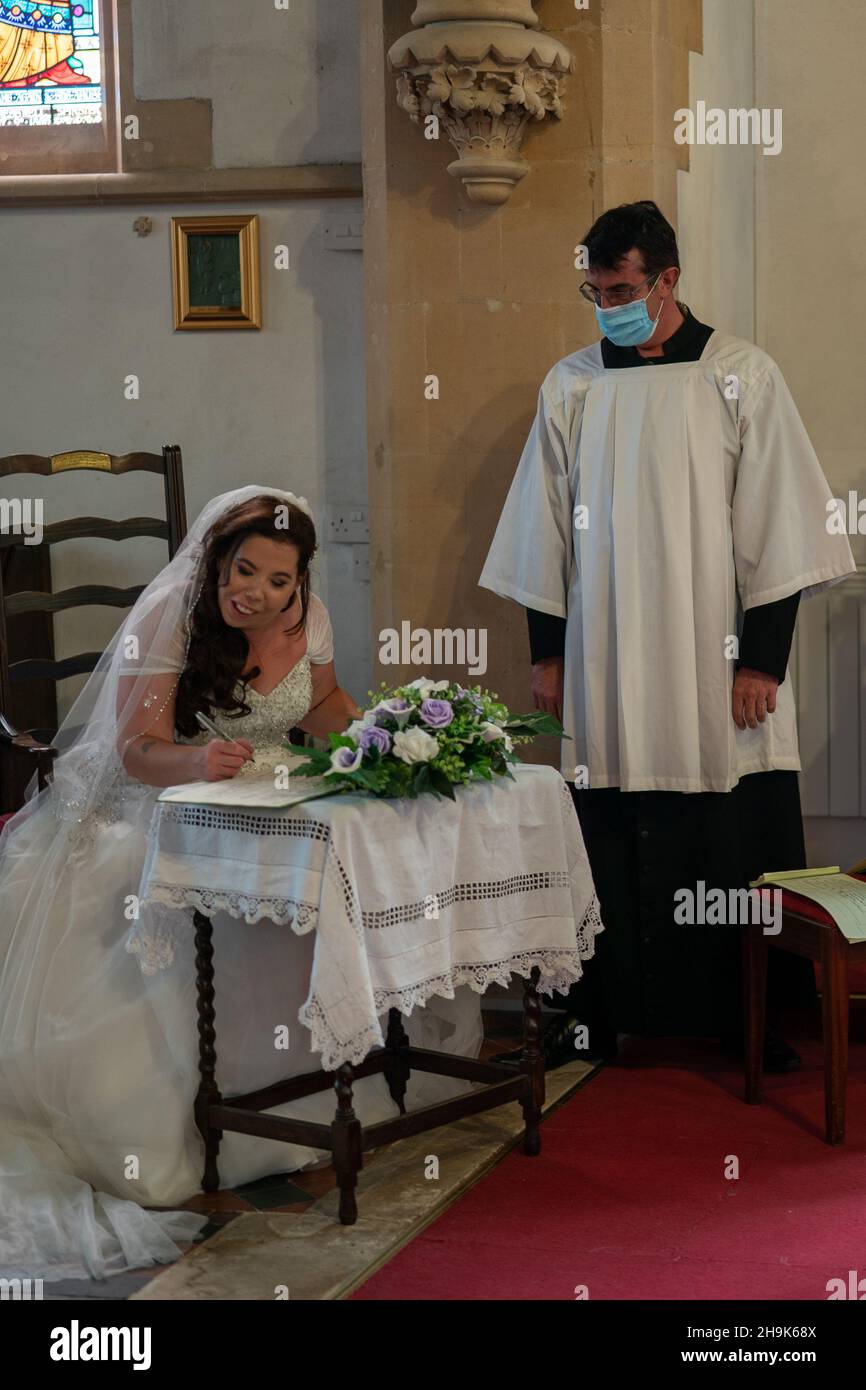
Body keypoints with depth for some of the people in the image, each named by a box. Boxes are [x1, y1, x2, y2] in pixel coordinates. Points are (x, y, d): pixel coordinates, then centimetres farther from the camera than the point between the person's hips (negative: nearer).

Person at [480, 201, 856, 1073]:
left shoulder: (743, 377, -1)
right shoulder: (570, 387, 7)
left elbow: (775, 527, -3)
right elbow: (545, 530, 12)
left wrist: (762, 660, -7)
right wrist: (546, 653, 9)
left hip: (715, 665, -2)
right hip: (603, 666, 2)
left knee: (733, 844, 2)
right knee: (609, 845, 3)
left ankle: (746, 1016, 16)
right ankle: (599, 1009, 16)